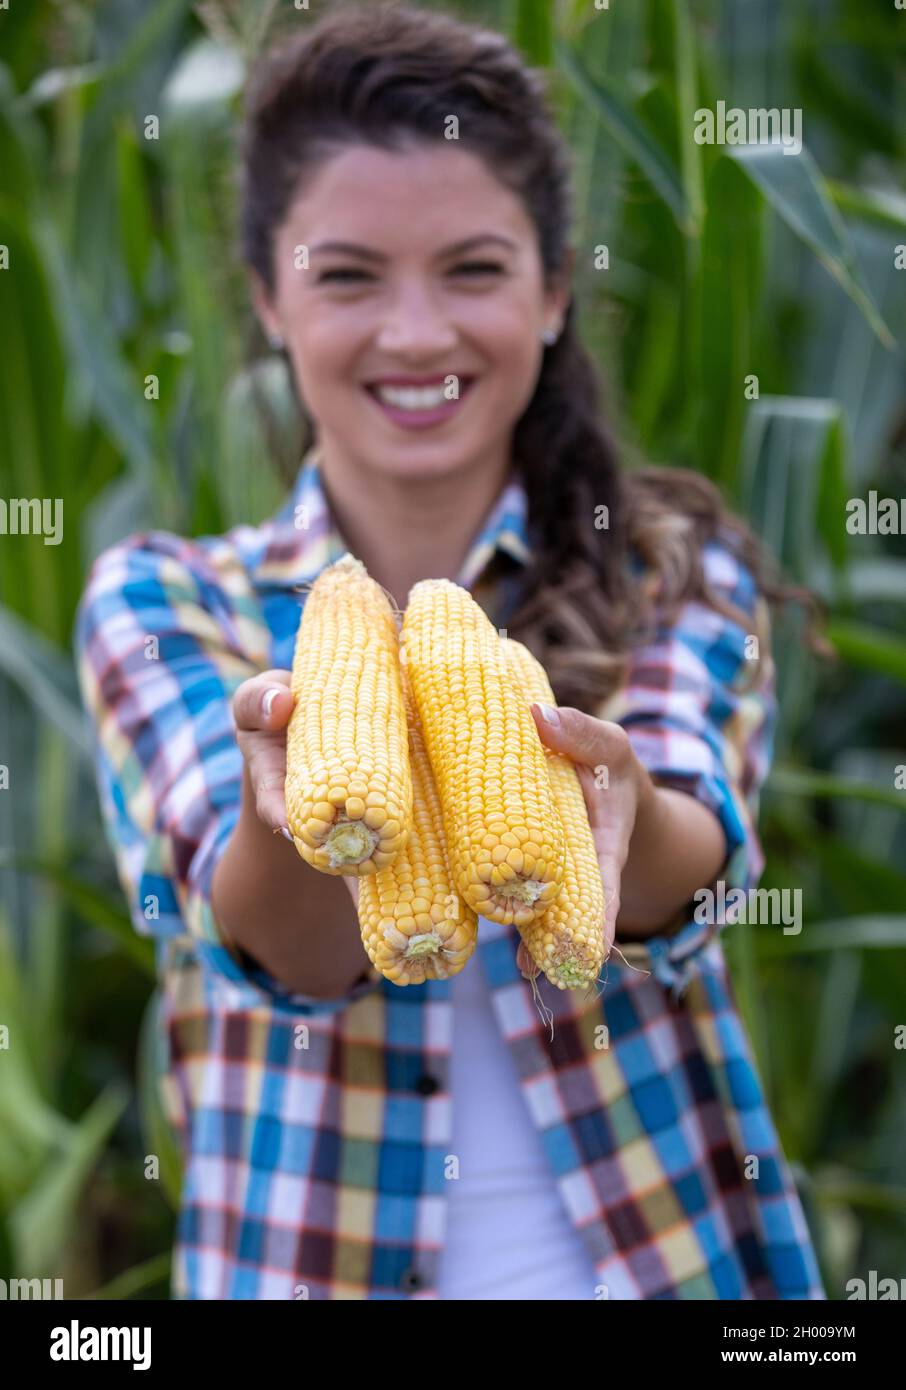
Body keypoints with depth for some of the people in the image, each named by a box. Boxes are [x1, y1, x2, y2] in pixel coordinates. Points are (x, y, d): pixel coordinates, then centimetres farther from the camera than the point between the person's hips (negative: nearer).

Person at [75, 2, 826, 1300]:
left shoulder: (677, 579, -3)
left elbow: (697, 861, -22)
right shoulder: (161, 602, -4)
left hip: (661, 1256, 0)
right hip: (302, 1261, 0)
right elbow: (274, 949, -20)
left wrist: (606, 810, -43)